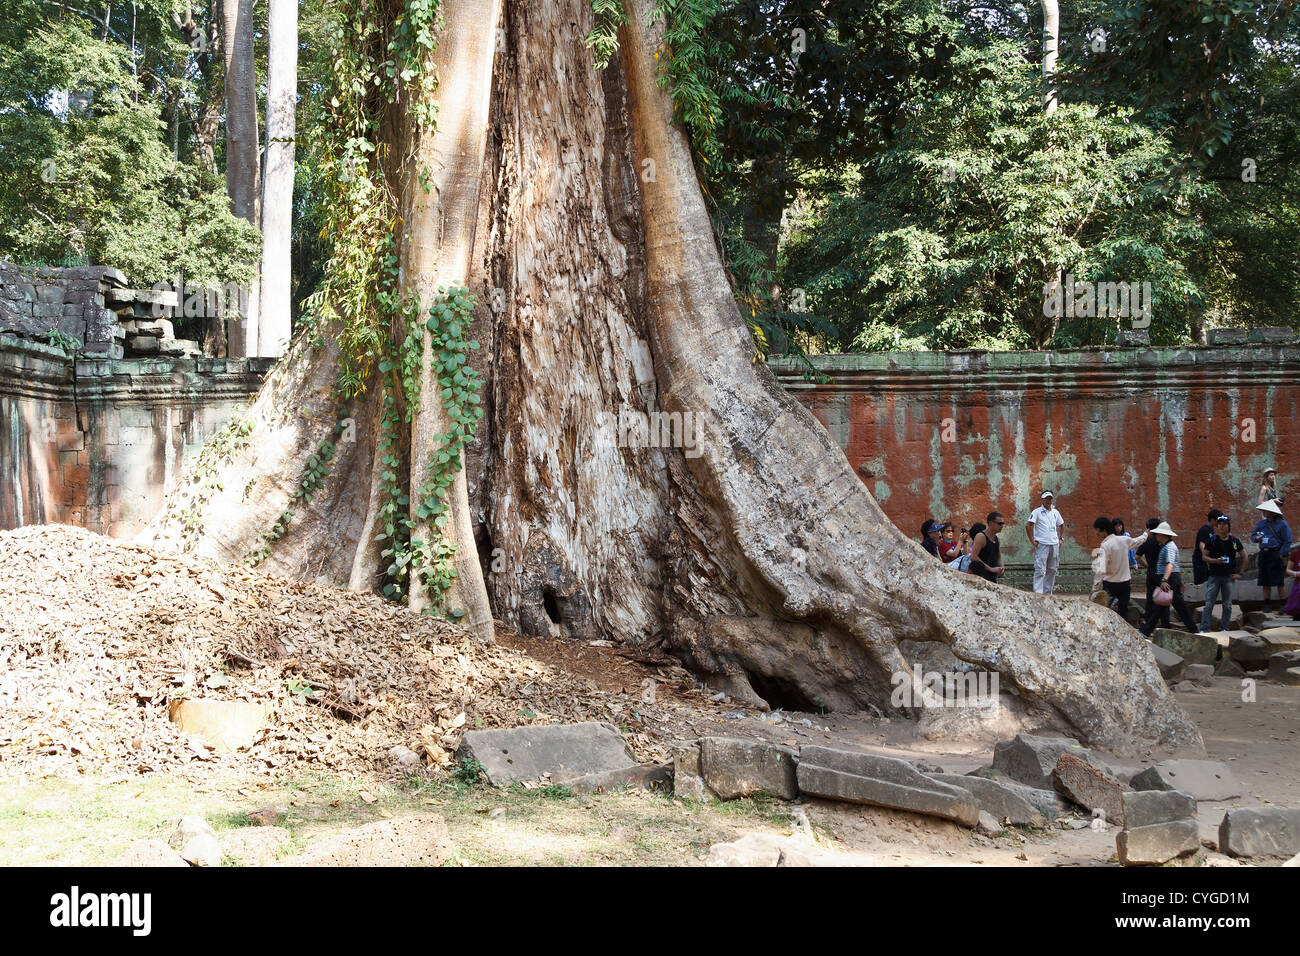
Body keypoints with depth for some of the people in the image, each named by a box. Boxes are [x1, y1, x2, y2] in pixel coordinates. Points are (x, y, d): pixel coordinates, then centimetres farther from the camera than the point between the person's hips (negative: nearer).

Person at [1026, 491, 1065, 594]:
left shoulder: (1055, 512, 14)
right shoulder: (1037, 512, -4)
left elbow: (1062, 525, 29)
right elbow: (1028, 525, -11)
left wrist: (1060, 538, 18)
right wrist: (1033, 541, -13)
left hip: (1055, 545, 6)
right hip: (1041, 544, -6)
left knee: (1052, 570, 9)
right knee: (1040, 570, -12)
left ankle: (1048, 592, 17)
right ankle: (1038, 592, -14)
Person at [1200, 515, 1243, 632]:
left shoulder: (1234, 541, 3)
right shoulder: (1212, 540, 1)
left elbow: (1244, 557, 11)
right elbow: (1204, 556, 3)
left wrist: (1239, 573, 6)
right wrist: (1215, 561, -15)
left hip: (1229, 577, 2)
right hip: (1214, 576, -1)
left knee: (1227, 605, 6)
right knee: (1209, 604, -6)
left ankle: (1225, 628, 16)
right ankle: (1204, 628, -5)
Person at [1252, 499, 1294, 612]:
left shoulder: (1282, 524, -5)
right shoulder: (1262, 523, 14)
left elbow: (1287, 541, -6)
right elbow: (1253, 535, 21)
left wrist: (1281, 554, -14)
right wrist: (1256, 538, -2)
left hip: (1275, 554, -6)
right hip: (1263, 554, 6)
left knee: (1279, 581, -5)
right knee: (1265, 581, 8)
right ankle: (1267, 603, 14)